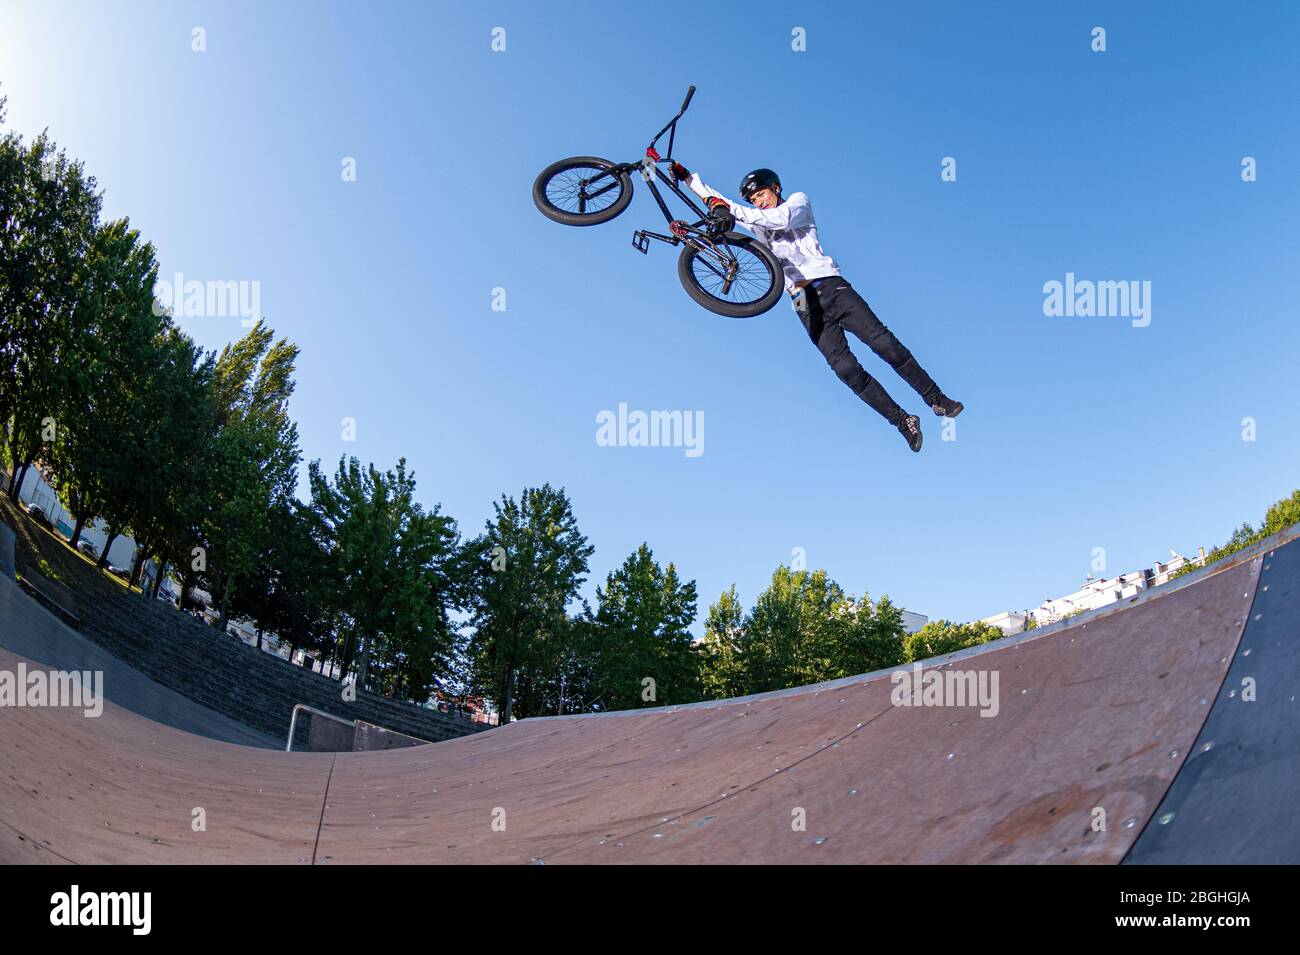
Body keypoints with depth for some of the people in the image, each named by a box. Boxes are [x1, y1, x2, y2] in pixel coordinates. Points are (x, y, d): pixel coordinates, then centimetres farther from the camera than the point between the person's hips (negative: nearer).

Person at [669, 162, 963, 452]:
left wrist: (732, 210, -19)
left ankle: (936, 399, 0)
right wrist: (686, 176, 13)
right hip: (806, 305, 2)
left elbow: (780, 218, -11)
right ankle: (903, 421, -7)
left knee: (886, 344, -14)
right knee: (846, 369, -13)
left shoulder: (799, 200, 12)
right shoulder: (756, 221, 23)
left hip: (832, 287, -2)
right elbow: (715, 200, 21)